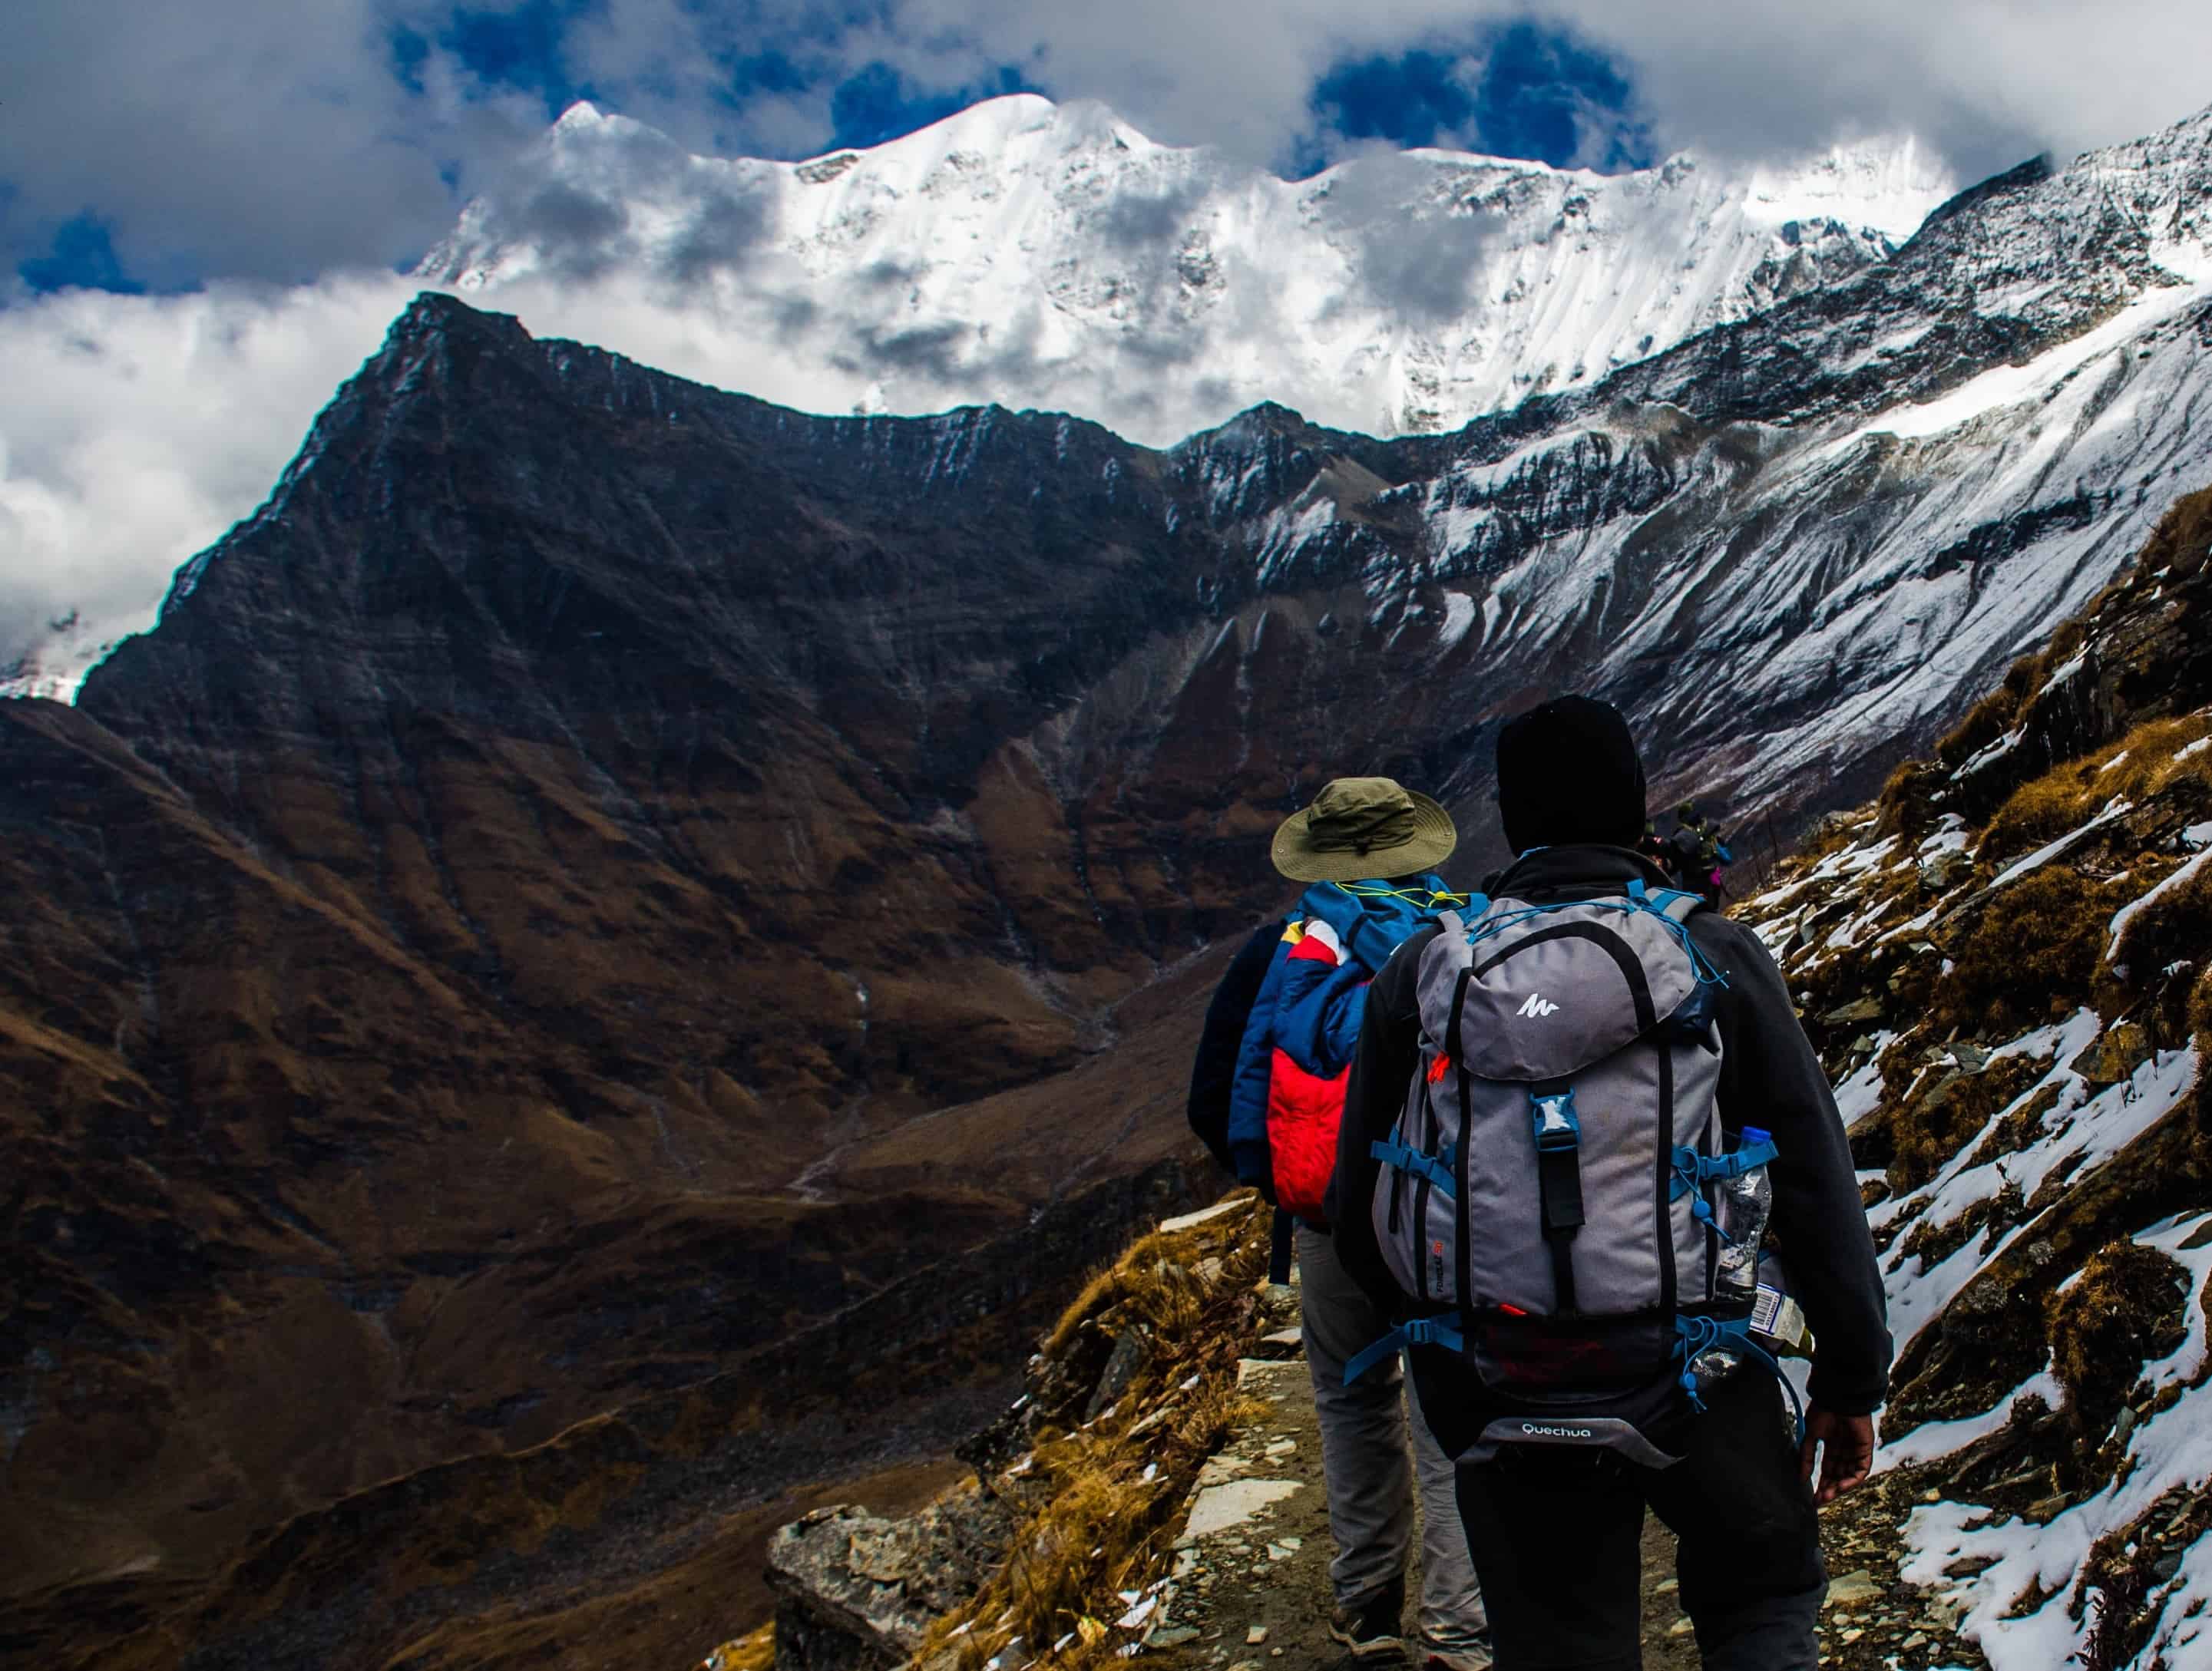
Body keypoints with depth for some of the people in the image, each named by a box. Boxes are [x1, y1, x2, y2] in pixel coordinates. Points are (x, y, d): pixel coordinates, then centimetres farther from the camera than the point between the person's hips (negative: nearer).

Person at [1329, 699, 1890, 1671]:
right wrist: (1852, 1379, 5)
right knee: (1765, 1591, 26)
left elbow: (1360, 1210, 2)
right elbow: (1815, 1185, -6)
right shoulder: (1716, 957, -7)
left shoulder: (1418, 971, -4)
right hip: (1693, 1373, -1)